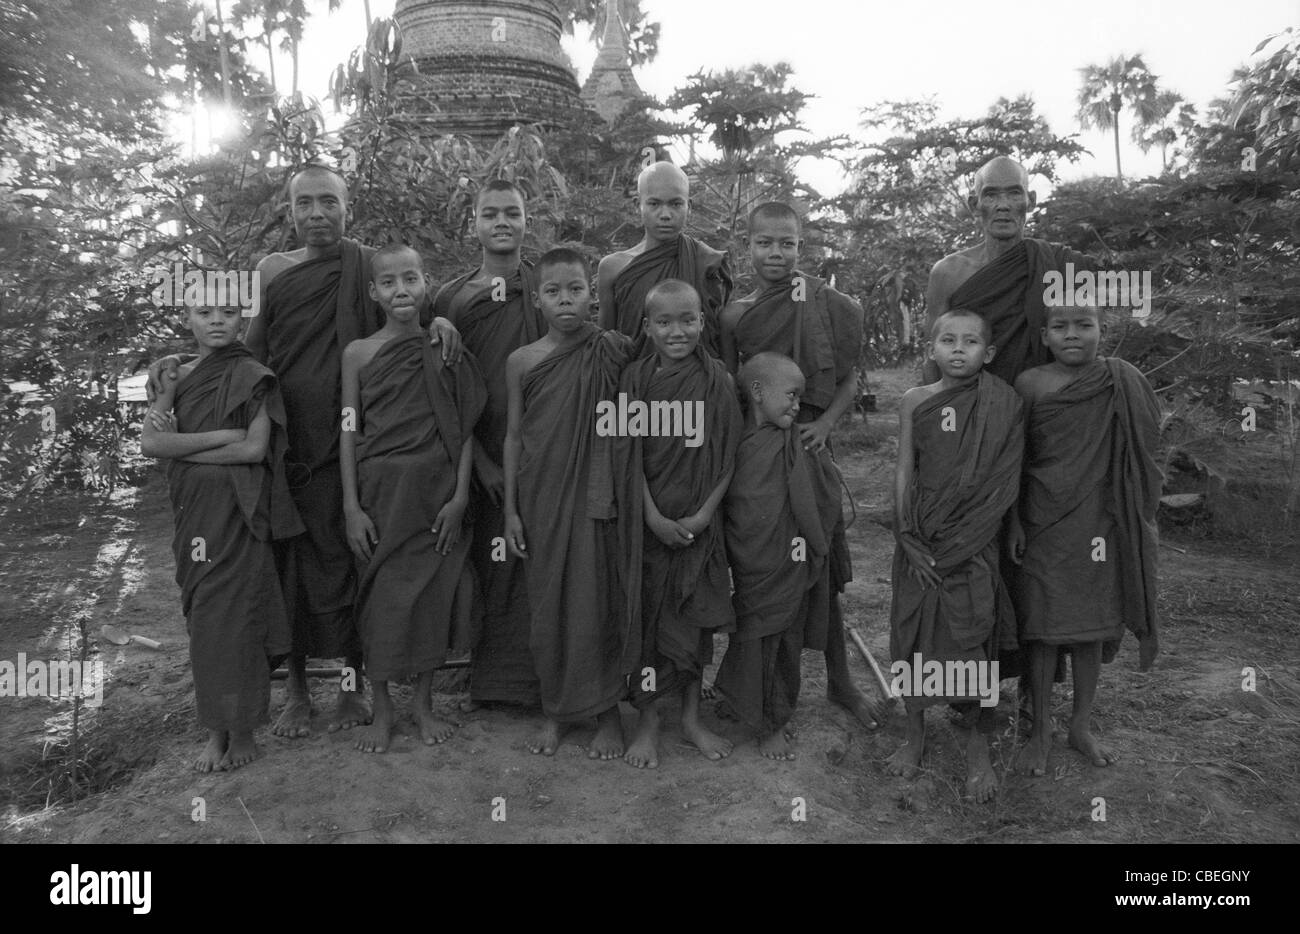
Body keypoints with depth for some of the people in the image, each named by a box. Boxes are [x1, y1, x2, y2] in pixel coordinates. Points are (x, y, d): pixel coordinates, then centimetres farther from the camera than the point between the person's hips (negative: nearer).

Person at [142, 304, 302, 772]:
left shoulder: (251, 376, -3)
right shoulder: (177, 377, 10)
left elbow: (255, 449, -13)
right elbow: (150, 443, -3)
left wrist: (182, 446, -7)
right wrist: (224, 434, -13)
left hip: (237, 510, -4)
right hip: (192, 510, 5)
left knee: (235, 615, -3)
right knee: (202, 617, 7)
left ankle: (241, 730, 9)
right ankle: (215, 730, 18)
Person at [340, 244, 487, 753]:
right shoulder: (358, 353, 2)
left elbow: (464, 430, 2)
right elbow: (349, 432, 1)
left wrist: (460, 496, -5)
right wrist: (351, 506, -4)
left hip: (436, 491, 1)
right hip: (379, 490, 0)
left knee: (432, 594, 7)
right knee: (379, 596, 5)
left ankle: (423, 703, 25)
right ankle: (382, 708, 22)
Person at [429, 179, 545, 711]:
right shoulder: (452, 298, 7)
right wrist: (480, 460, -6)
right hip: (480, 456, 1)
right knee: (489, 563, 6)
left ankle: (535, 678, 13)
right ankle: (488, 681, 20)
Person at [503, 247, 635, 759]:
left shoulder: (614, 352, -3)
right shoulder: (521, 362, 1)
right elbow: (514, 437, 5)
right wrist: (511, 510, 3)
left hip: (596, 499, -1)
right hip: (542, 500, 2)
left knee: (599, 600, 5)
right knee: (548, 604, 10)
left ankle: (607, 712, 21)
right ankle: (556, 711, 27)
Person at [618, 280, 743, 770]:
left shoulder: (717, 380, -2)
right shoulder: (636, 379, -2)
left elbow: (728, 458, -2)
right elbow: (629, 455, -6)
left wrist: (704, 514, -11)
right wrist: (654, 517, -13)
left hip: (699, 522, 1)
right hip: (648, 521, -1)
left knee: (694, 618, 10)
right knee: (647, 617, 5)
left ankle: (692, 716, 27)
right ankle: (647, 721, 20)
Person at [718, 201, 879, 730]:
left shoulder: (828, 306, -1)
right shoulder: (735, 315, 1)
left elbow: (848, 380, 3)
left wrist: (824, 423, -11)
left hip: (809, 446, 0)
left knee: (823, 568, 6)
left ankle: (839, 680, 23)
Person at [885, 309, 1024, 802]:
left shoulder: (1003, 404, -3)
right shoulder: (915, 401, 2)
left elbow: (1001, 485, -7)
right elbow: (905, 471, 2)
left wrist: (955, 546, -13)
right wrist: (909, 537, -8)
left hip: (973, 540, -2)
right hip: (920, 538, 2)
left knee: (973, 636, 2)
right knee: (913, 630, 9)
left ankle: (978, 749, 20)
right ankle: (915, 733, 28)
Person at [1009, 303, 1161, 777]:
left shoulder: (1125, 382, 0)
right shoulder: (1031, 383, -5)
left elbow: (1140, 456, 7)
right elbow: (1015, 459, 0)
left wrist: (1146, 520, 6)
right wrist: (1013, 521, -4)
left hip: (1101, 523, 2)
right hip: (1044, 522, -2)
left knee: (1092, 625, 11)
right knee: (1044, 626, 4)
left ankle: (1082, 726, 29)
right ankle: (1041, 730, 20)